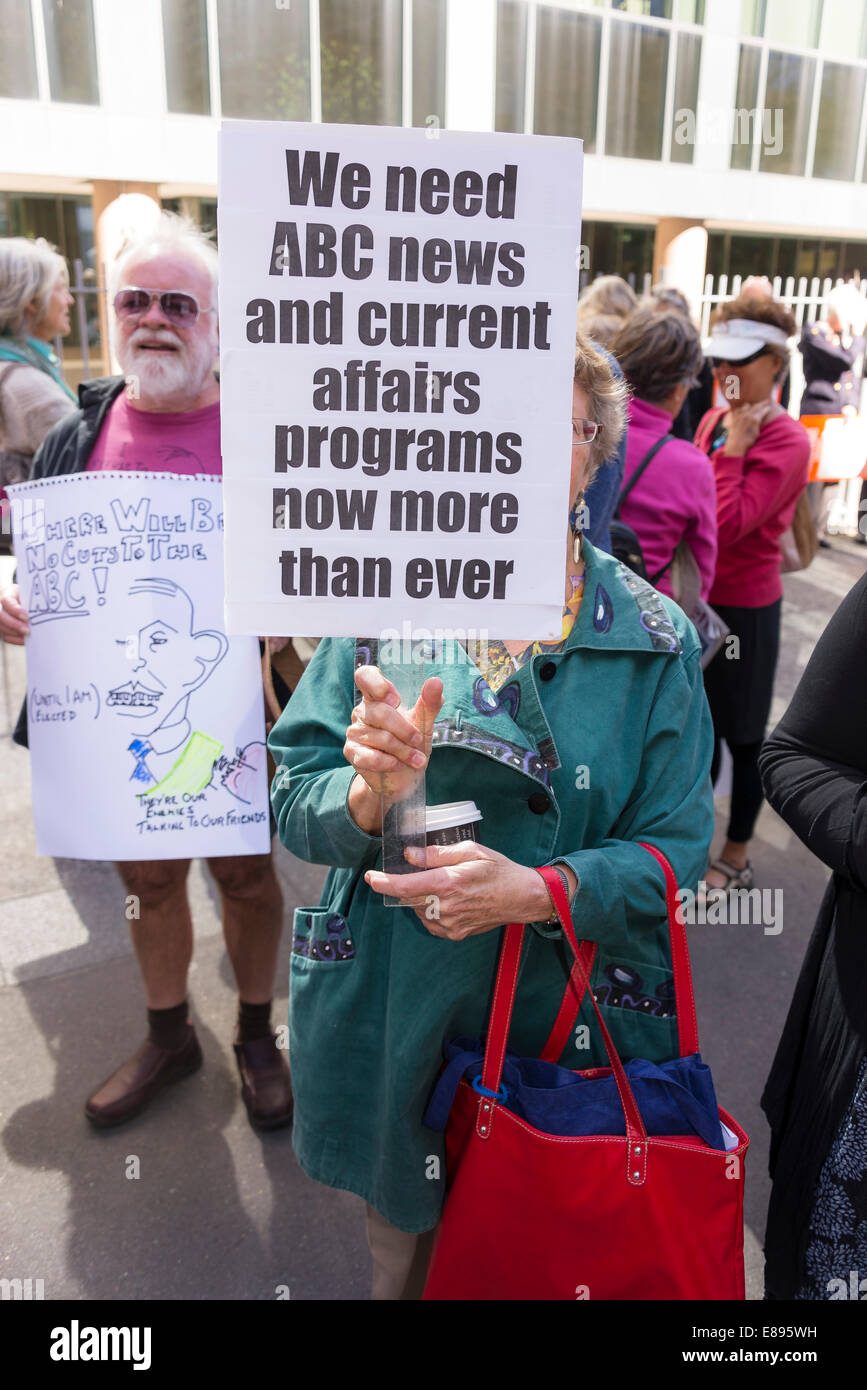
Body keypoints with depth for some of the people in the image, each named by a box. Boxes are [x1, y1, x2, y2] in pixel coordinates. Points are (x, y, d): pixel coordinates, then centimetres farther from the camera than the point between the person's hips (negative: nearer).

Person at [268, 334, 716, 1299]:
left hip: (572, 1021, 0)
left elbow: (675, 848, -7)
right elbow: (294, 800, -5)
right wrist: (368, 797, -28)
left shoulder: (655, 639, -7)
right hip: (393, 1013, 1)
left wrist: (539, 892, -24)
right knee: (402, 1254, 24)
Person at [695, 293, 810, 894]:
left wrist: (733, 450, -20)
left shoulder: (787, 441, -16)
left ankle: (737, 857, 27)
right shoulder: (715, 420, 5)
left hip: (744, 605, -7)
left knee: (740, 735, 8)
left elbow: (729, 524, -25)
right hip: (699, 595, 7)